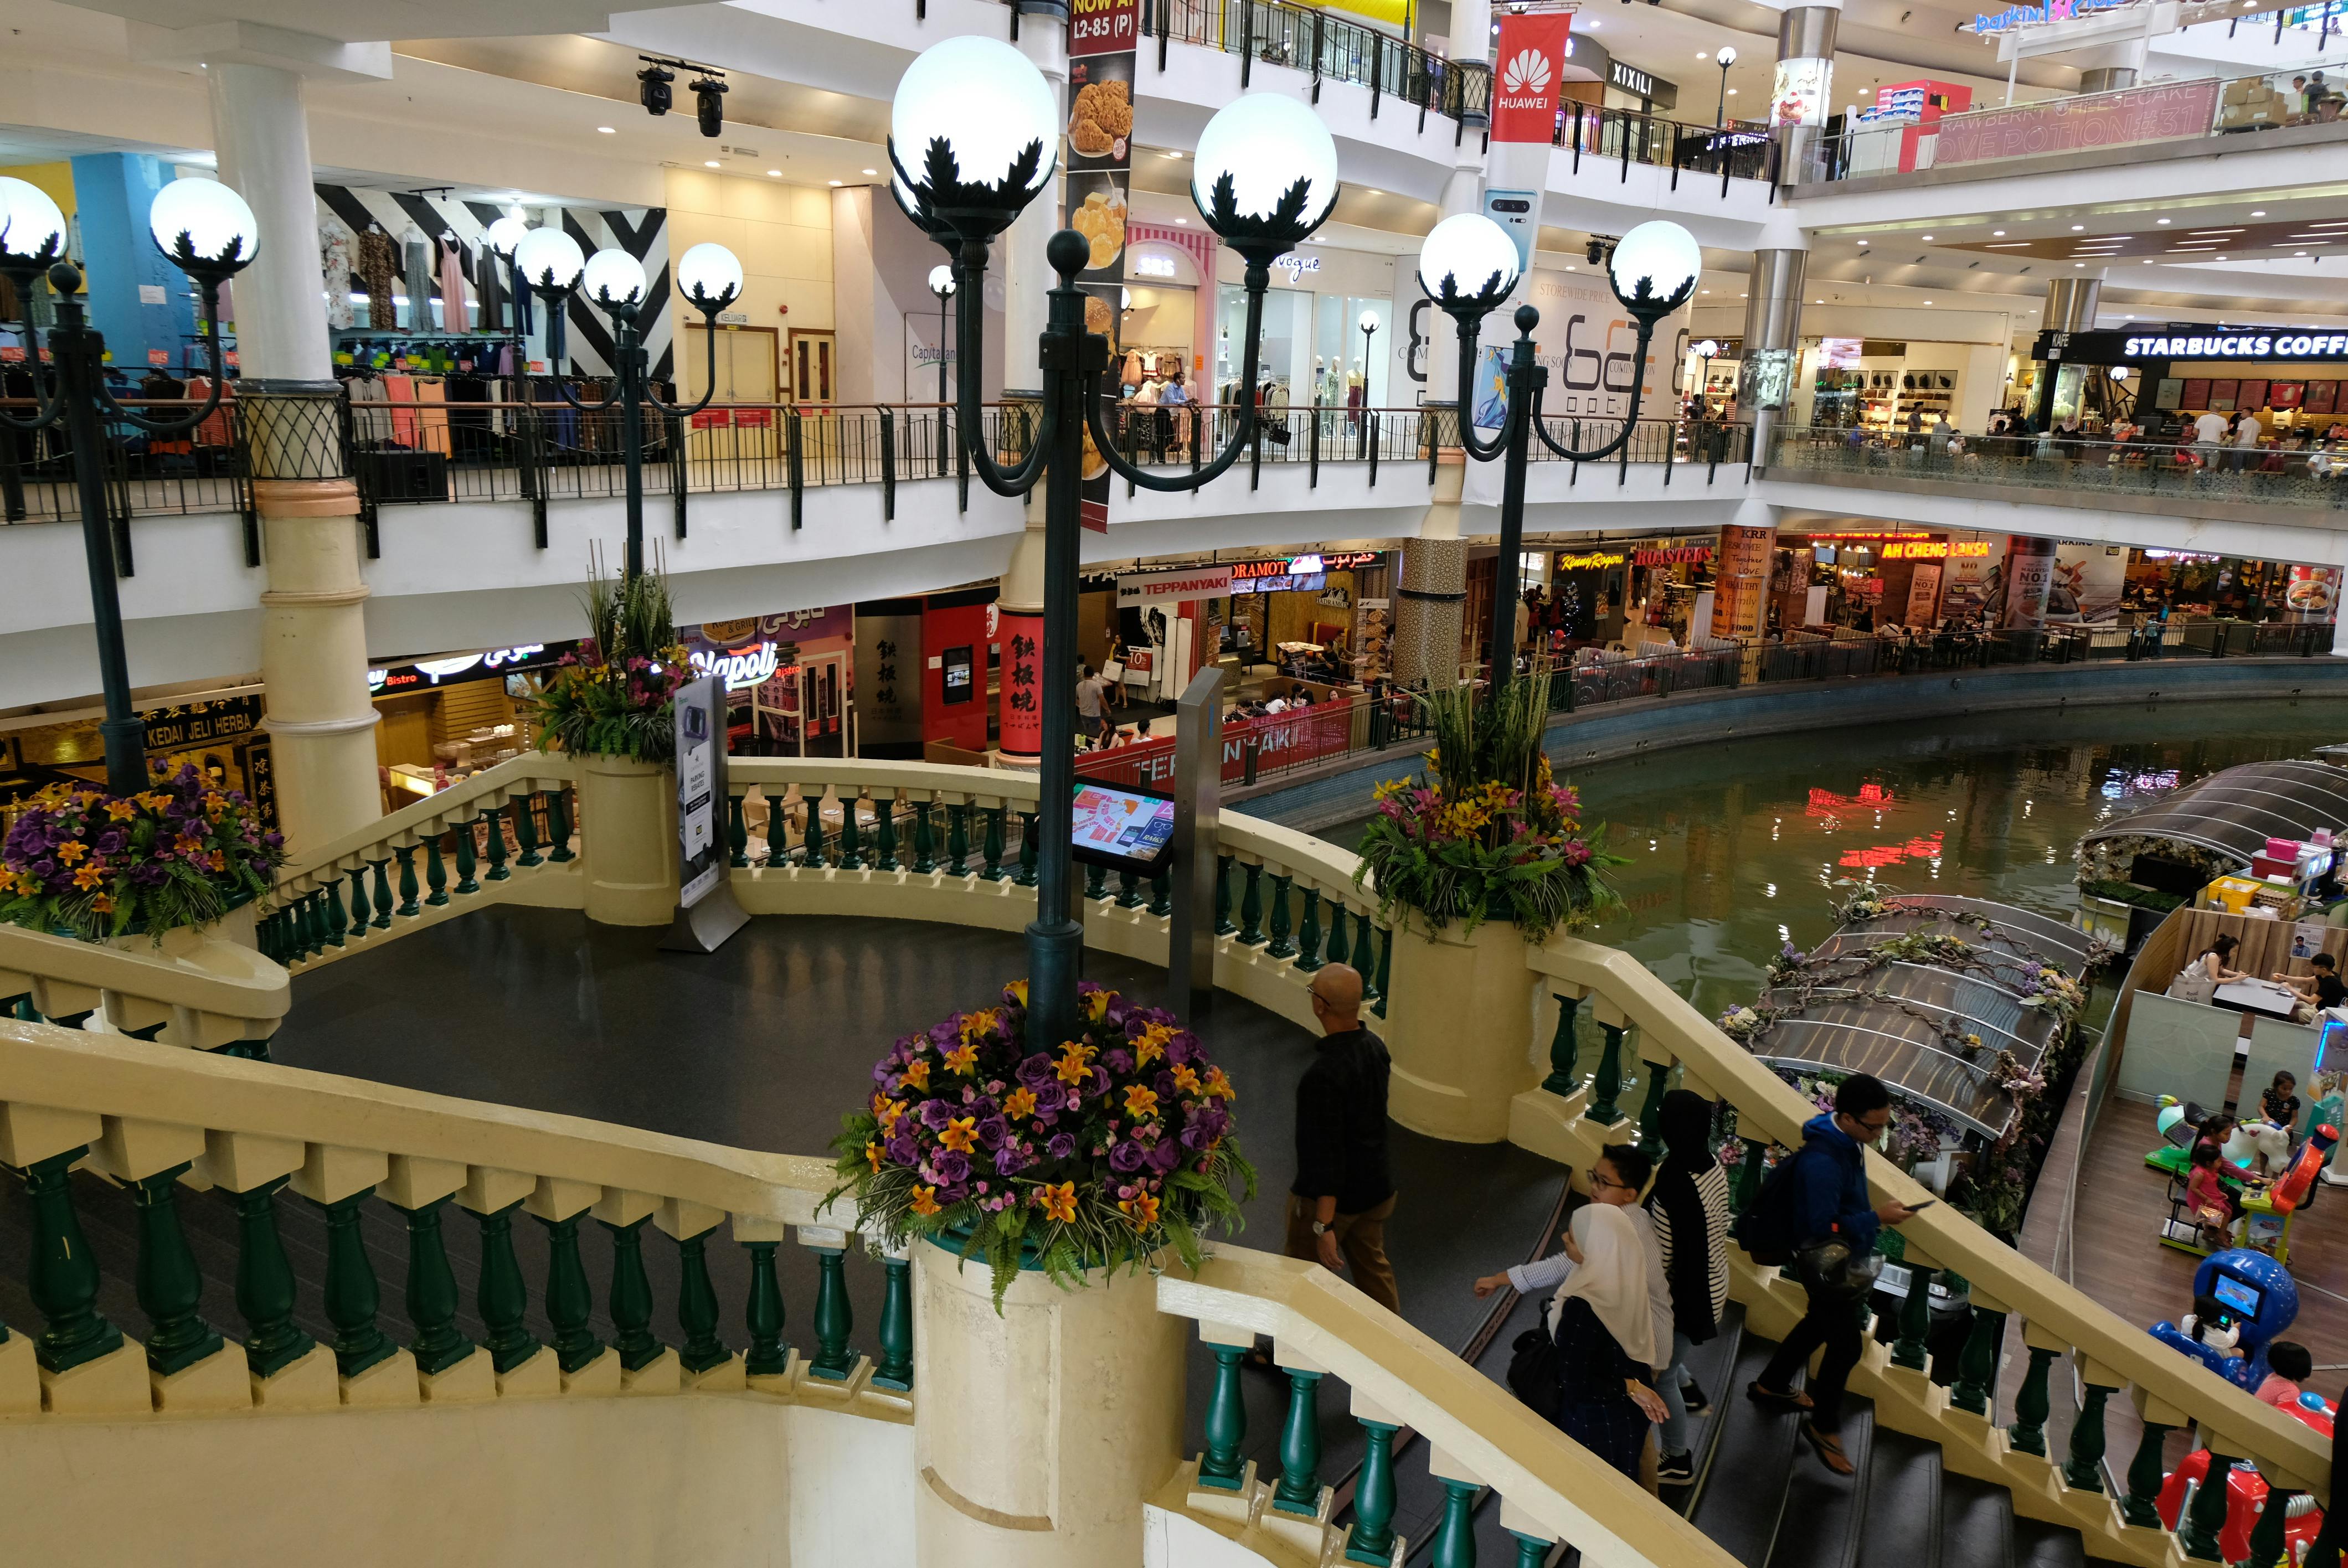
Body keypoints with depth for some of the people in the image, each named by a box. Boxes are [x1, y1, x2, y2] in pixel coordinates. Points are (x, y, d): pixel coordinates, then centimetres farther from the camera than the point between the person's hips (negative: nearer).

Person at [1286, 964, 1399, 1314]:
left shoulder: (1325, 1074, -31)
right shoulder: (1376, 1046, -6)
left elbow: (1328, 1153, -30)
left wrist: (1324, 1227, -25)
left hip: (1328, 1196, -7)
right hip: (1377, 1187, 7)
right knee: (1373, 1266, 23)